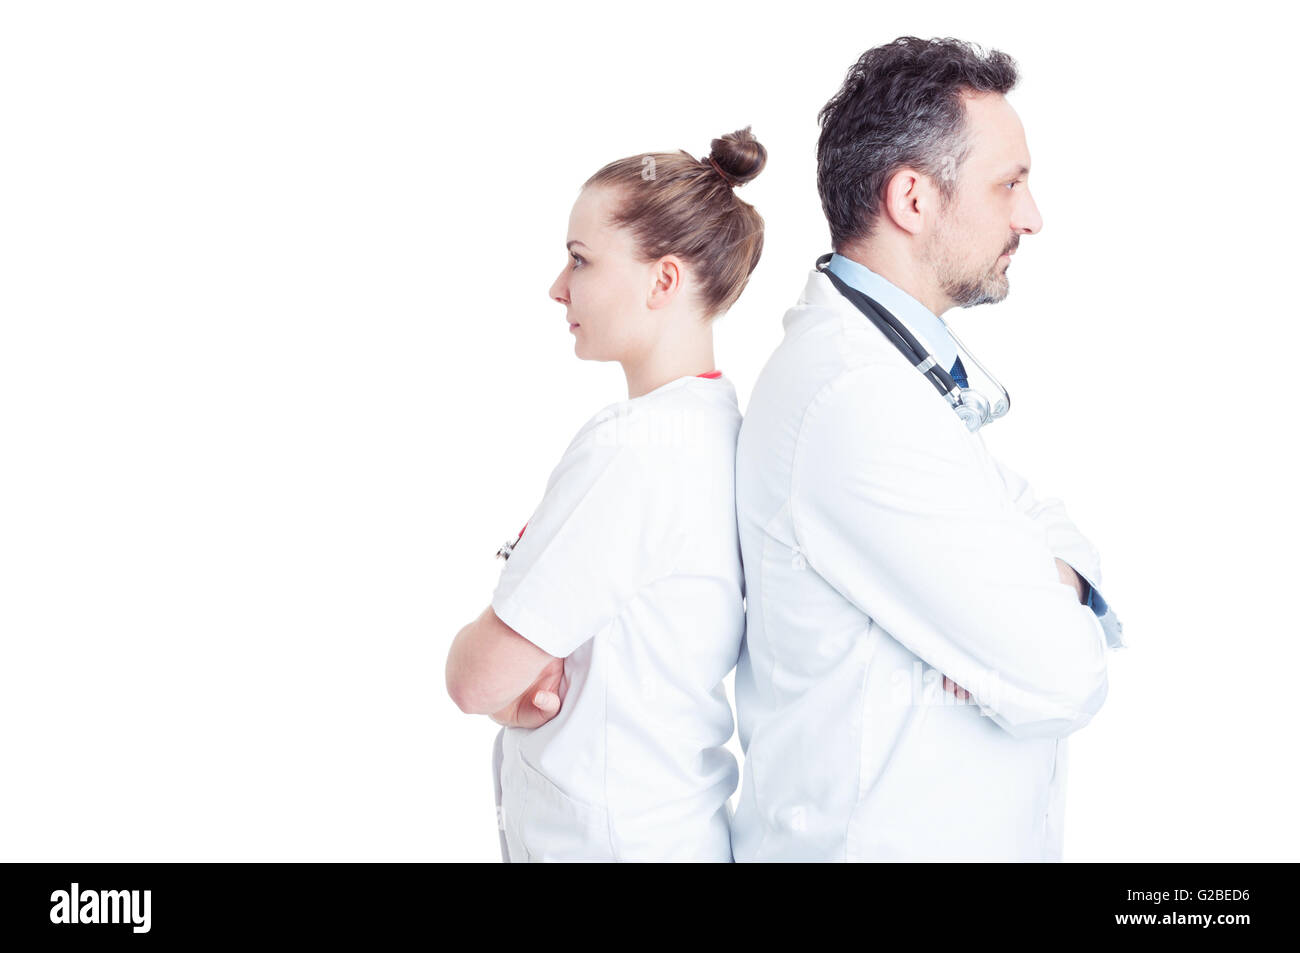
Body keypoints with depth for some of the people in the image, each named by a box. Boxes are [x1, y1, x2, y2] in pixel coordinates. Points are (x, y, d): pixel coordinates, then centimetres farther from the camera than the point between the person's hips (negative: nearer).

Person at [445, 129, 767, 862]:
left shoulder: (628, 449, -26)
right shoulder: (721, 421, 1)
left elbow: (476, 680, -21)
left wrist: (473, 645, -1)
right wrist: (525, 671, -10)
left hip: (609, 838, -8)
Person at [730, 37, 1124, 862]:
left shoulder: (893, 362, 6)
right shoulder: (857, 399, -27)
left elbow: (1051, 526, 5)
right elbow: (1060, 679, -27)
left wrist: (1046, 588, -16)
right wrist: (1051, 607, -6)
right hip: (882, 836, -9)